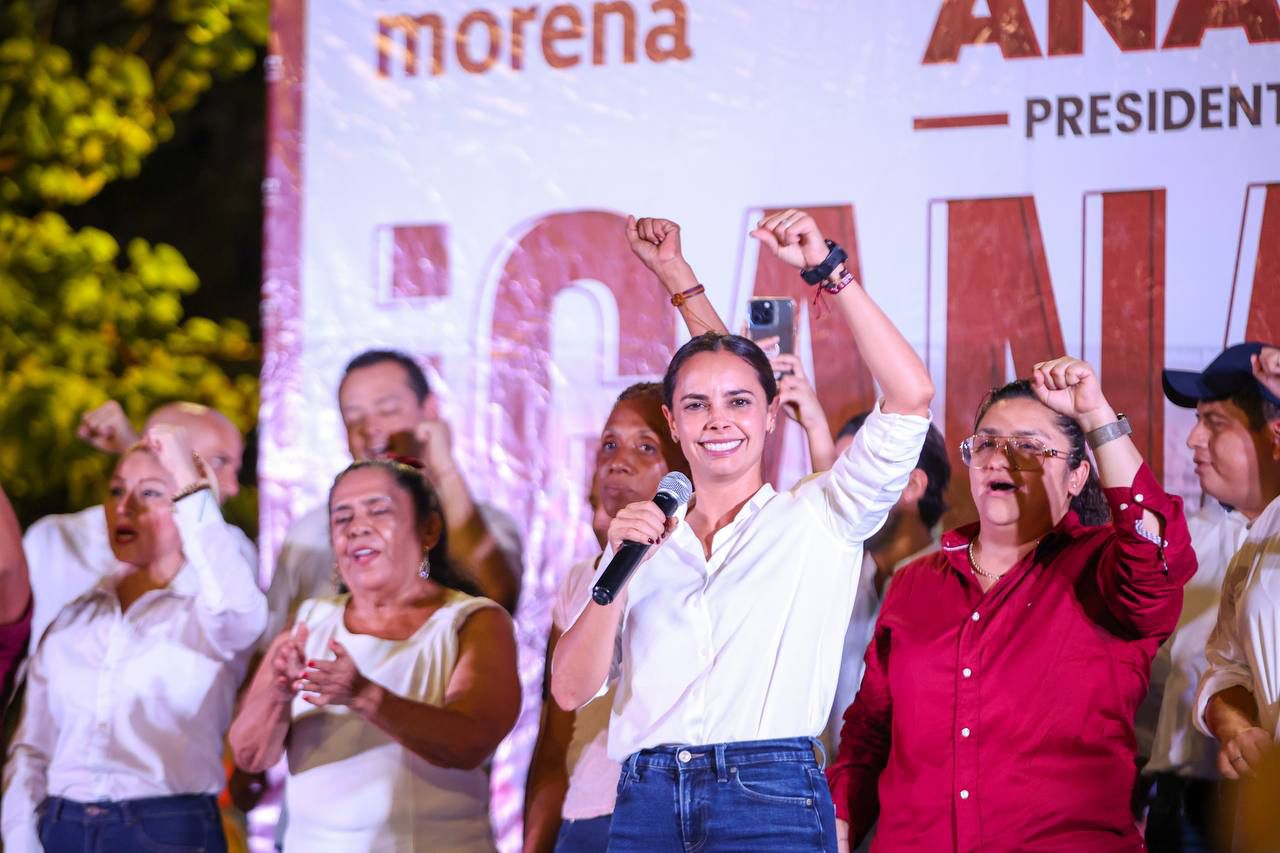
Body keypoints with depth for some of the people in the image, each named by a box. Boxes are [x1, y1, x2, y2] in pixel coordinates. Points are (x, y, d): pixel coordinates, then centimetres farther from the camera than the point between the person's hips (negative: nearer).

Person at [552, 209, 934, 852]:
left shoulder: (814, 517, 7)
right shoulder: (644, 540, 17)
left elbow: (910, 396, -6)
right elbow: (570, 690, 9)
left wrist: (826, 270, -5)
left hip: (770, 799, -3)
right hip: (647, 800, 3)